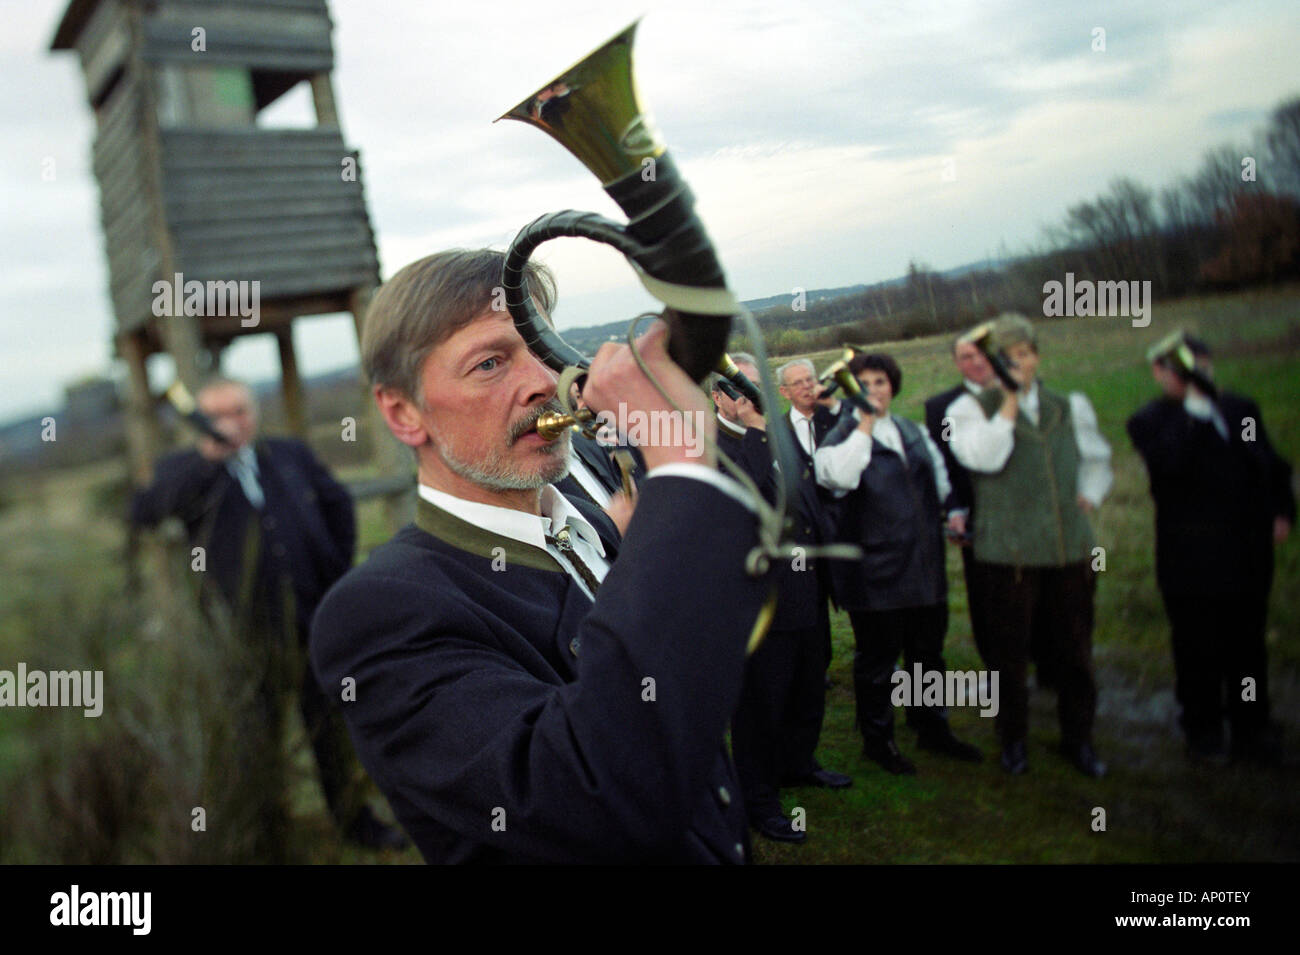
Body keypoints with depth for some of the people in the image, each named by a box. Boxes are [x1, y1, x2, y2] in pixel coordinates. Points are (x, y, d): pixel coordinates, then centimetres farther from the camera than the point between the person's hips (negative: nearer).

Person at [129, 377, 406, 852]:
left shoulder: (291, 453, 11)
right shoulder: (185, 471, 2)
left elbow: (337, 503, 21)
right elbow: (144, 511, -17)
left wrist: (340, 572, 12)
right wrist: (208, 456, -24)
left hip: (318, 619, 3)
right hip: (248, 633, -2)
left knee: (334, 726, 13)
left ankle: (354, 818, 29)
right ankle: (263, 836, 23)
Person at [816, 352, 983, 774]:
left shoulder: (913, 432, 12)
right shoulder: (844, 436, -6)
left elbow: (939, 479, 24)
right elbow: (840, 475, -28)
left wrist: (950, 512, 12)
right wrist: (865, 424, -22)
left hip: (924, 565, 6)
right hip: (874, 571, -6)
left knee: (929, 651, 17)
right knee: (877, 656, 5)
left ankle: (933, 728, 35)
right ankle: (877, 739, 21)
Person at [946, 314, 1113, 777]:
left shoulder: (1070, 407, 14)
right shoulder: (971, 409, 0)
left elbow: (1096, 458, 27)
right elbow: (985, 457, -19)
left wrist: (1090, 493, 10)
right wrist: (1009, 402, -15)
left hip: (1070, 547, 4)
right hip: (1009, 550, -3)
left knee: (1075, 650, 11)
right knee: (1009, 651, 7)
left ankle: (1078, 737, 28)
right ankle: (1013, 738, 25)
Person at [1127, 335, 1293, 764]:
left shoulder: (1241, 409, 11)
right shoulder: (1151, 420, -7)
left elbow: (1273, 466, 18)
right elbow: (1169, 463, -27)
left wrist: (1282, 511, 4)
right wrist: (1195, 408, -25)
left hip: (1249, 556, 5)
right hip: (1192, 563, -5)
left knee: (1248, 646, 15)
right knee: (1199, 651, 6)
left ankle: (1252, 731, 27)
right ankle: (1204, 732, 22)